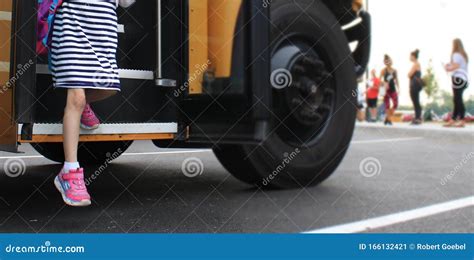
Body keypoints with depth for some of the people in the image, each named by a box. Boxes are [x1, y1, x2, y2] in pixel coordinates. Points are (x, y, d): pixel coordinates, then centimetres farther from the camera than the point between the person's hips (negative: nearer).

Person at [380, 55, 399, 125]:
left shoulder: (394, 70, 7)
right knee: (387, 105, -3)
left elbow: (396, 80, 13)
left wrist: (398, 89, 9)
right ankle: (388, 119, 5)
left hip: (393, 89, 4)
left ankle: (388, 118, 12)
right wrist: (384, 83, -24)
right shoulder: (384, 70, -5)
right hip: (386, 90, -4)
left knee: (395, 104, -2)